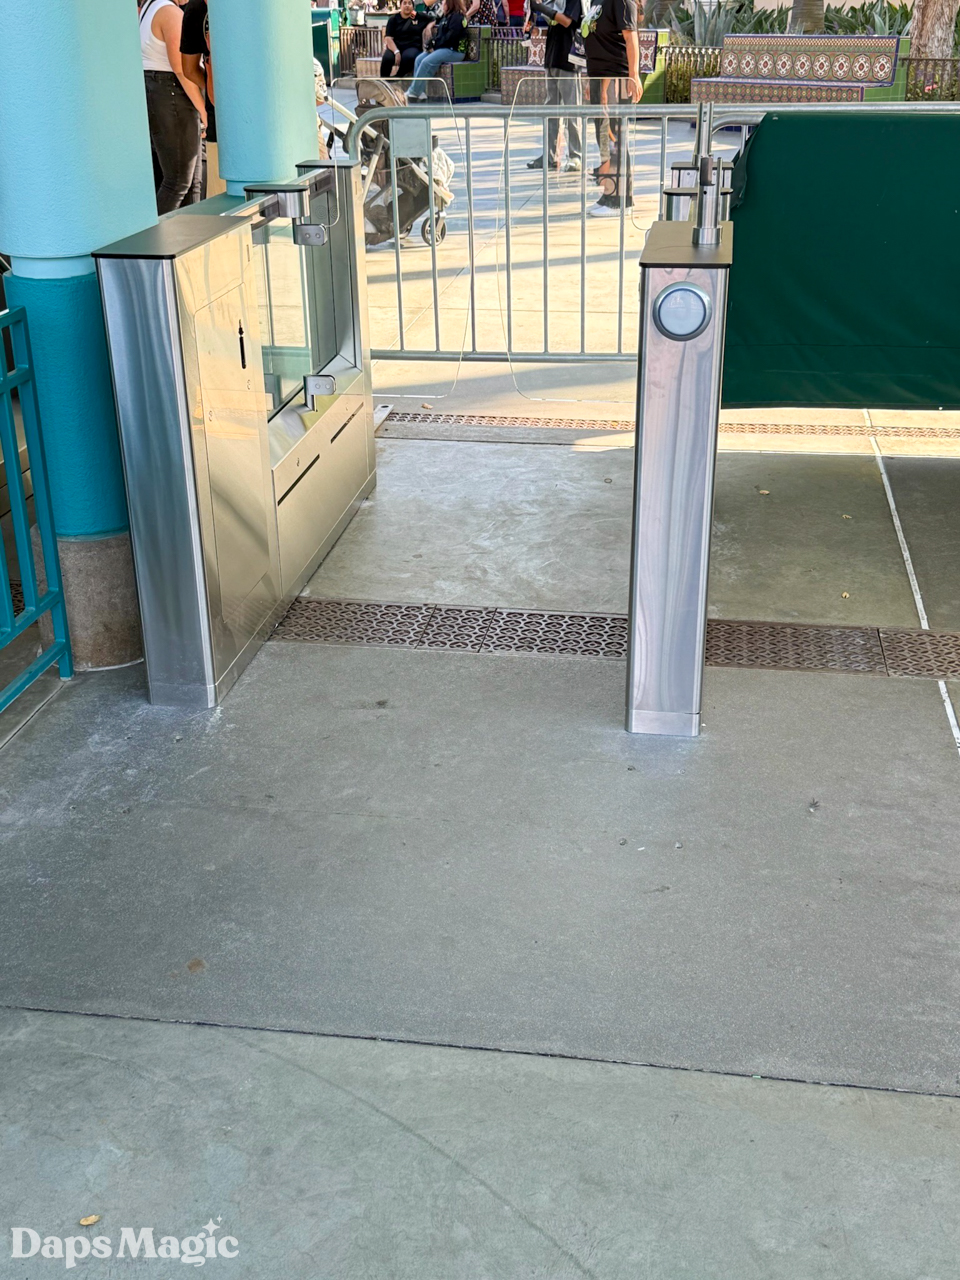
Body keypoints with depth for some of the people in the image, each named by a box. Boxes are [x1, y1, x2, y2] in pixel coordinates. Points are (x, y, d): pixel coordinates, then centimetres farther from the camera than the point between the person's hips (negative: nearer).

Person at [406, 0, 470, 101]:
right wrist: (431, 44, 0)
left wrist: (434, 45, -14)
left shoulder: (457, 17, -9)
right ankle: (420, 92, -17)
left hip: (454, 51, -10)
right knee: (419, 59, -9)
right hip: (442, 49, 10)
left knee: (427, 62, -26)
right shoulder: (445, 16, 21)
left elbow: (449, 38, -18)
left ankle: (413, 94, -23)